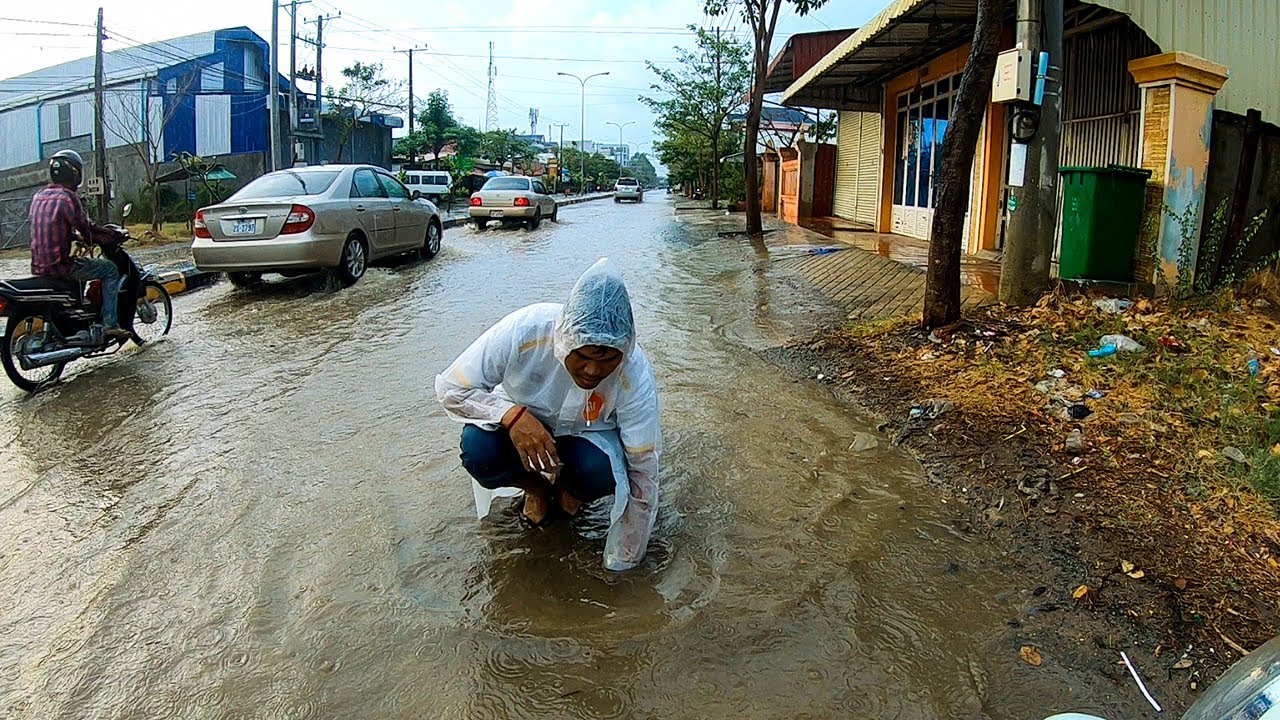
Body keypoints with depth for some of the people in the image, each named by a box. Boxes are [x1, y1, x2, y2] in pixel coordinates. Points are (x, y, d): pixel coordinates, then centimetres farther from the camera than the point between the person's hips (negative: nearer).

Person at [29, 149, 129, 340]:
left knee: (79, 265, 36)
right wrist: (115, 236, 1)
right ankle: (110, 323, -8)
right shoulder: (67, 197, -13)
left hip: (39, 266, 9)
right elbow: (87, 230, -12)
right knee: (109, 269, 2)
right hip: (60, 265, -9)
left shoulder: (38, 197, 13)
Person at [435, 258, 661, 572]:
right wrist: (512, 415, -40)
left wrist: (625, 561, -19)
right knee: (479, 450, -31)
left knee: (600, 471, -34)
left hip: (587, 435, -1)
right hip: (520, 424, 1)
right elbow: (450, 388, -22)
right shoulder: (523, 331, -34)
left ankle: (567, 486, 5)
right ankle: (536, 487, 3)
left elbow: (642, 470, -24)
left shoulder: (636, 377, -32)